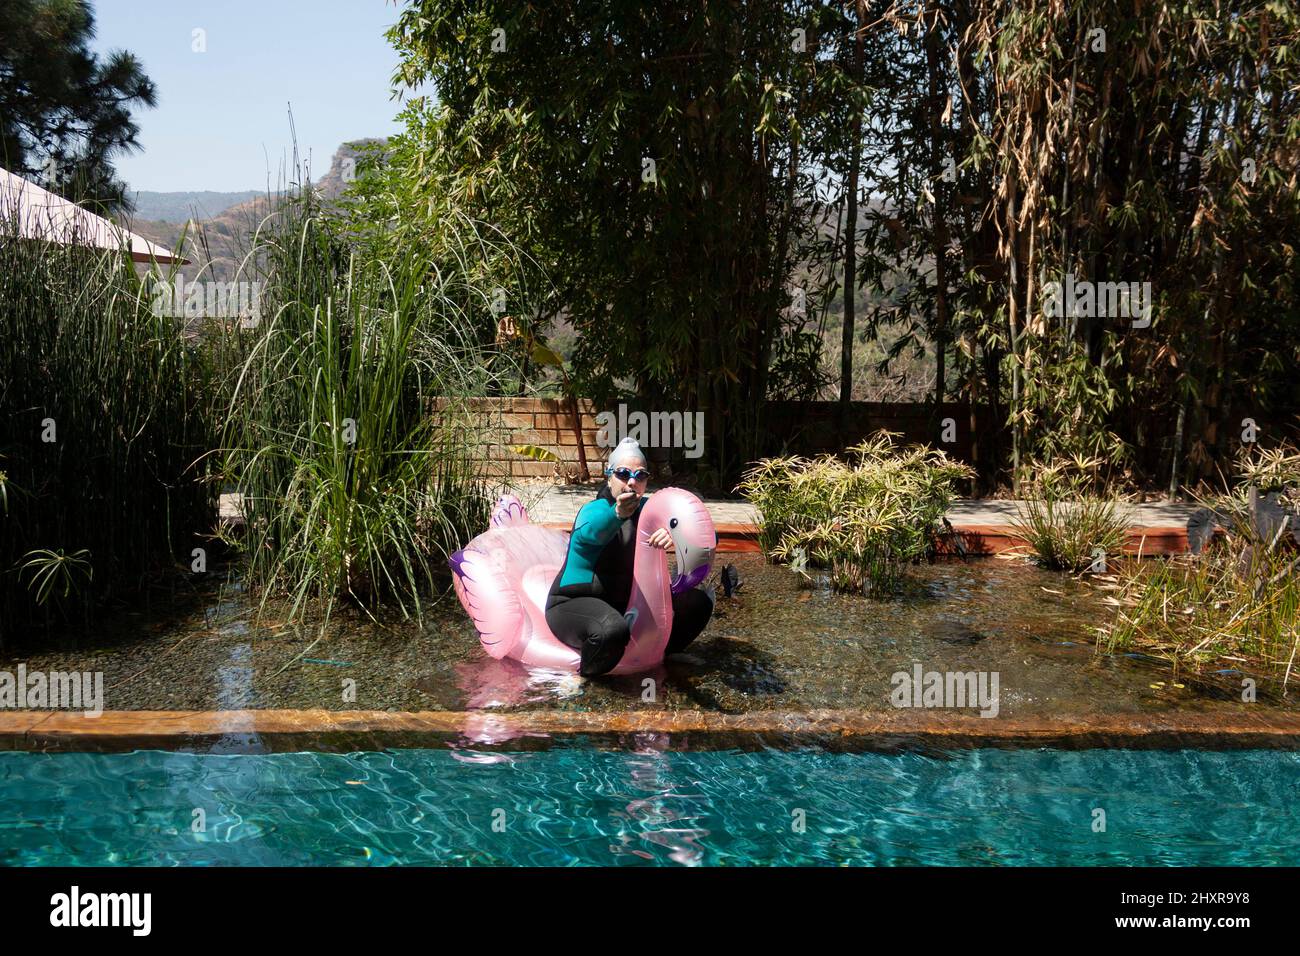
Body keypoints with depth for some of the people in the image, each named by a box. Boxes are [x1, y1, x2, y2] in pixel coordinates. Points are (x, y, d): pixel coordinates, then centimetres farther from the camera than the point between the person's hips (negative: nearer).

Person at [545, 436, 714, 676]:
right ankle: (590, 670, -6)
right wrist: (618, 513, -64)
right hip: (575, 603, -6)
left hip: (627, 602, 6)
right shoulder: (595, 509, -14)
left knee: (698, 603, -4)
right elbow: (591, 533, -41)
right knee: (613, 629, -39)